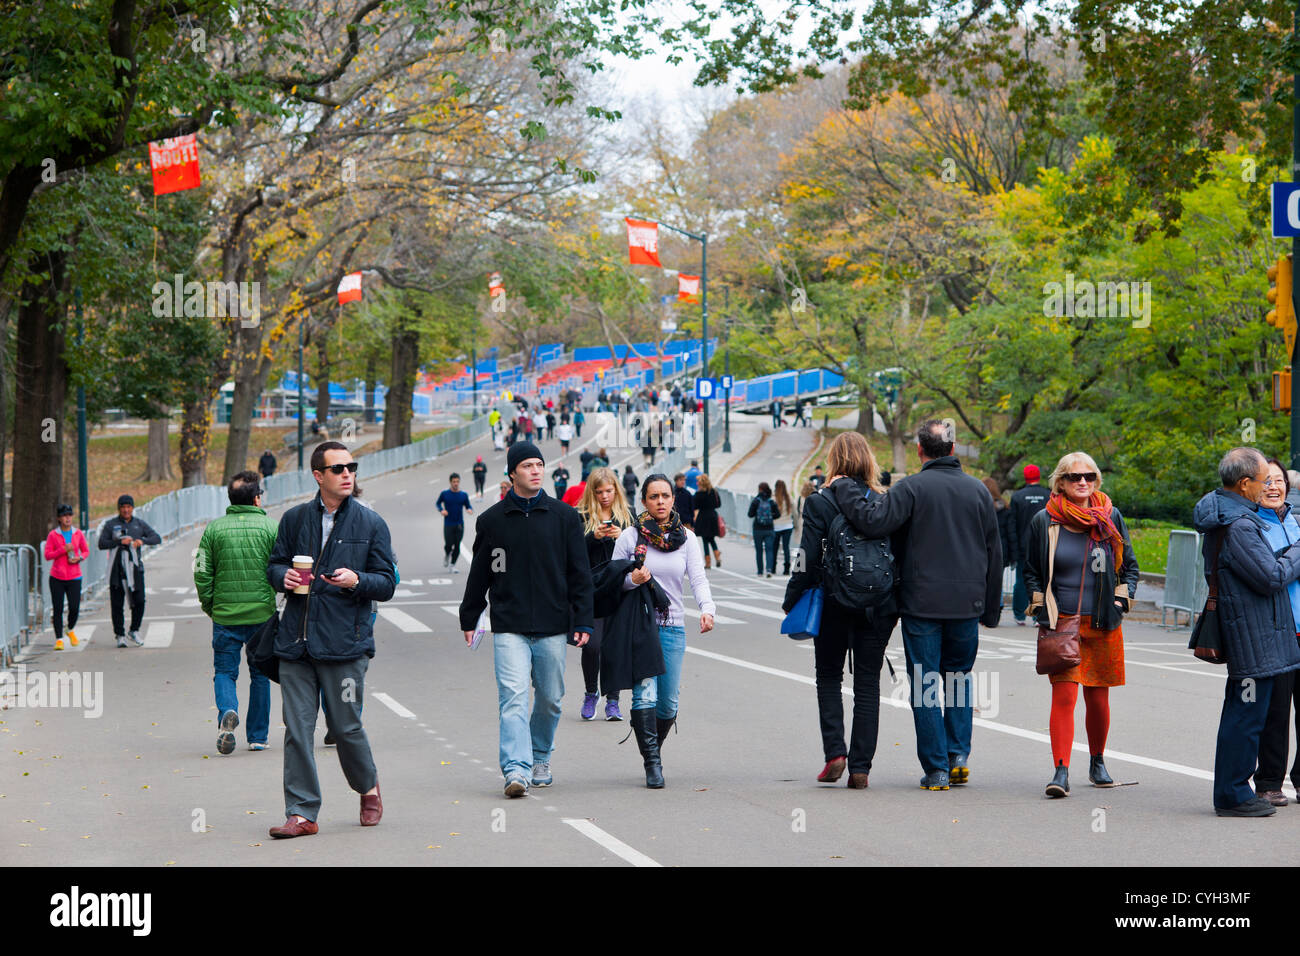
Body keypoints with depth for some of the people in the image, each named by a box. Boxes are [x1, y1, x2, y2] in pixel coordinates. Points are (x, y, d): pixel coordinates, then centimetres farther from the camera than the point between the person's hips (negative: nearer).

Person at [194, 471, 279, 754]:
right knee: (260, 674, 13)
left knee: (224, 672, 8)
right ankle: (257, 736, 16)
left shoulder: (214, 529, 0)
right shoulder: (272, 527, -3)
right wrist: (273, 597, 10)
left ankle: (227, 712, -22)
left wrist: (209, 606, 10)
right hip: (263, 614, 0)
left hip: (225, 615, 0)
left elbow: (202, 573, -2)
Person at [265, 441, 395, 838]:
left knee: (345, 726, 1)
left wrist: (357, 580, -16)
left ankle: (368, 786, 29)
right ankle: (302, 813, 4)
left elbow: (387, 582, 3)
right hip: (296, 642, 2)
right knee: (297, 730, -1)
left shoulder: (371, 524, 4)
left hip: (345, 643, -2)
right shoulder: (295, 519, 9)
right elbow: (274, 565, 19)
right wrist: (284, 576, -4)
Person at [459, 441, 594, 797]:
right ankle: (516, 769, -20)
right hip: (509, 627, -2)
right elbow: (479, 574, 13)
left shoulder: (564, 516, 5)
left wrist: (583, 621, -1)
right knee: (513, 698, -13)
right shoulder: (491, 520, 5)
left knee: (550, 698, 9)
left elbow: (580, 573, 6)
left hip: (553, 627, 2)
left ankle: (540, 758, 30)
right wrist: (469, 619, 14)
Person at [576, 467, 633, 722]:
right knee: (592, 644, -10)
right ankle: (591, 693, 13)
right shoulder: (581, 517, 4)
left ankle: (612, 700, 9)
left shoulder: (627, 516, 10)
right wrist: (594, 537, -17)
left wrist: (622, 537, -13)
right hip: (591, 588, -2)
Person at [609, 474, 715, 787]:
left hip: (673, 627, 2)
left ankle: (653, 747, 29)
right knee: (644, 695, -15)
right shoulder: (630, 536, 1)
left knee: (668, 703, 3)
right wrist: (632, 579, -16)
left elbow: (698, 579, -3)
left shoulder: (686, 538, 7)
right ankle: (652, 762, -9)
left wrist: (707, 609, -21)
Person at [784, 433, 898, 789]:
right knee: (867, 684, 7)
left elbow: (808, 560, -10)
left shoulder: (819, 503, -9)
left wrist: (790, 601, 1)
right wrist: (895, 604, 11)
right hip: (877, 606, 2)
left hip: (833, 605, -2)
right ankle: (860, 767, 4)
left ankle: (835, 752, 0)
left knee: (829, 678, 15)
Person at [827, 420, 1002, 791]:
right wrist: (989, 610, 18)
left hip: (922, 605, -4)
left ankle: (937, 769, 2)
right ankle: (958, 756, 9)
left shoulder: (912, 488, -9)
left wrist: (842, 489, -7)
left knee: (926, 686, 2)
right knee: (959, 677, 19)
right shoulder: (978, 491, 7)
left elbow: (873, 521, -22)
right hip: (967, 606, 4)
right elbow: (994, 554, 11)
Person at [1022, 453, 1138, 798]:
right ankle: (1061, 772, -16)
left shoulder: (1110, 518, 7)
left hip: (1104, 624, 2)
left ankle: (1097, 763, 28)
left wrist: (1122, 600, 1)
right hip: (1061, 623, -2)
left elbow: (1129, 566, 16)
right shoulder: (1044, 522, 2)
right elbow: (1031, 572, 10)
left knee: (1098, 698, 8)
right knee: (1064, 695, -14)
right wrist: (1042, 611, -2)